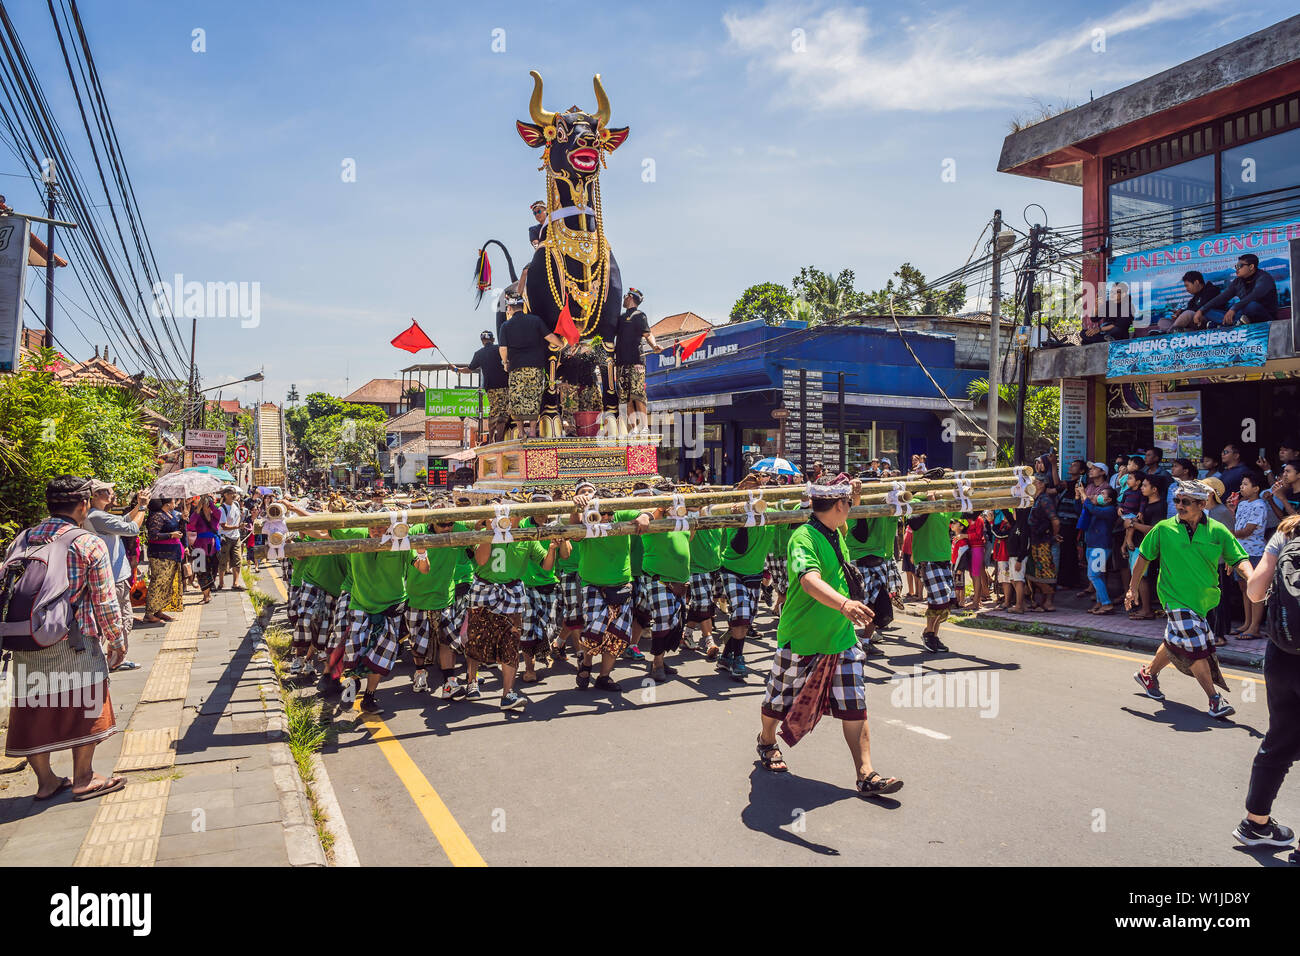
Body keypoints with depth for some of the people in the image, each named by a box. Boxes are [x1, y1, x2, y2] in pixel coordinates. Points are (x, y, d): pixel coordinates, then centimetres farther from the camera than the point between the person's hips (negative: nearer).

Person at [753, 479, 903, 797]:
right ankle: (767, 742, 42)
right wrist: (844, 604, -58)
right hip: (802, 639, -6)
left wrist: (849, 491, 19)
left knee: (854, 707, 0)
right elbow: (809, 580, -43)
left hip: (841, 637, 7)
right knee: (781, 699, 14)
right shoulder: (804, 538, -23)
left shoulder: (835, 533, 5)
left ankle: (866, 774, 3)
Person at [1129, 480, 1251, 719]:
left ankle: (1148, 673, 39)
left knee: (1177, 643, 16)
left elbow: (1239, 560, -1)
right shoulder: (1164, 529, -5)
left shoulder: (1217, 531, -2)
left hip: (1203, 600, 3)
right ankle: (1215, 699, -4)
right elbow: (1144, 556, 5)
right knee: (1195, 645, -13)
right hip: (1175, 598, -3)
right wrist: (1133, 587, 6)